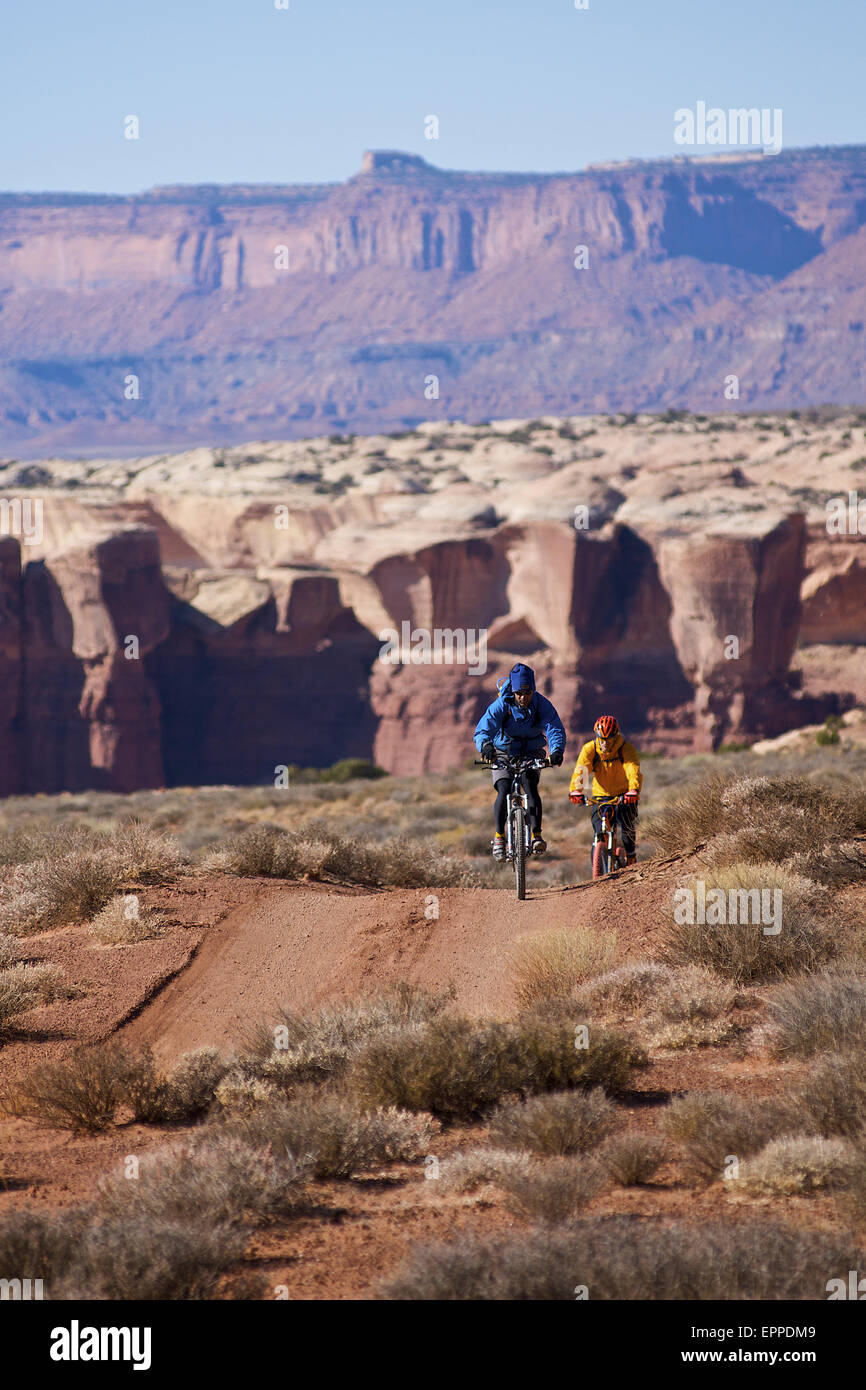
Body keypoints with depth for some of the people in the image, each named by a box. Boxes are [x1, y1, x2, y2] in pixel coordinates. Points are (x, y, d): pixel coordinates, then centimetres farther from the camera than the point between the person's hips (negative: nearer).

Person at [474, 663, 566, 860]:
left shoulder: (542, 705, -19)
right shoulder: (501, 705, -23)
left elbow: (555, 729, -29)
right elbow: (483, 730, -33)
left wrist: (556, 751, -50)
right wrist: (486, 746, -56)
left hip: (531, 753, 1)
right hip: (504, 753, 0)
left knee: (531, 786, -23)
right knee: (504, 792, -19)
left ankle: (536, 836, -23)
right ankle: (499, 838, -7)